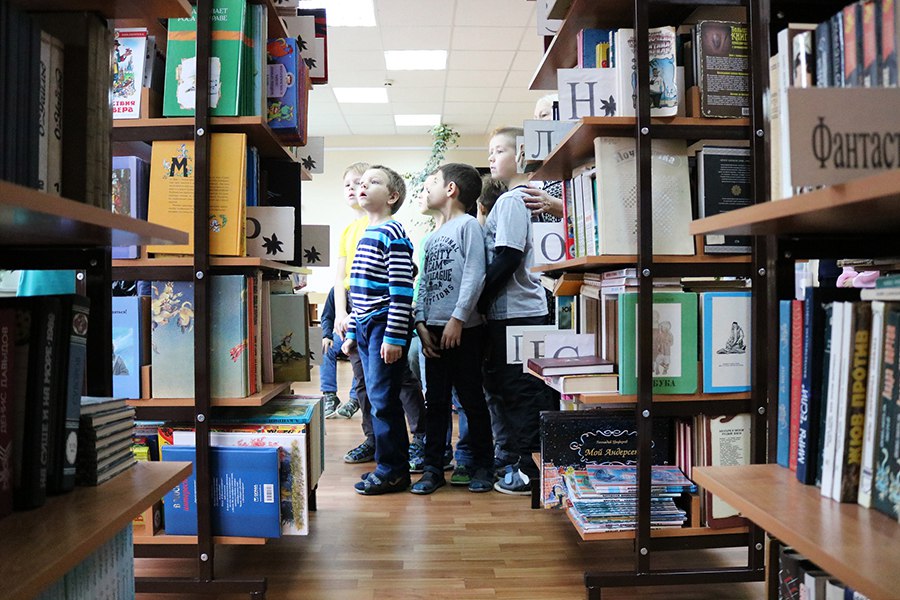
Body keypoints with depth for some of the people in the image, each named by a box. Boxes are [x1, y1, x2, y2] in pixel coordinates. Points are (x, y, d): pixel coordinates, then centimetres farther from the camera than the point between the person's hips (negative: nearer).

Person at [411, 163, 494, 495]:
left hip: (463, 329, -7)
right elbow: (424, 282, 16)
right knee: (435, 401, 9)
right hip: (434, 330, 7)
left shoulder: (468, 225, -3)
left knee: (471, 398, 1)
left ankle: (482, 466, 14)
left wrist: (458, 319, -18)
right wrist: (421, 322, 4)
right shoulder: (432, 237, 18)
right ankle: (433, 467, 16)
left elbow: (474, 275, -13)